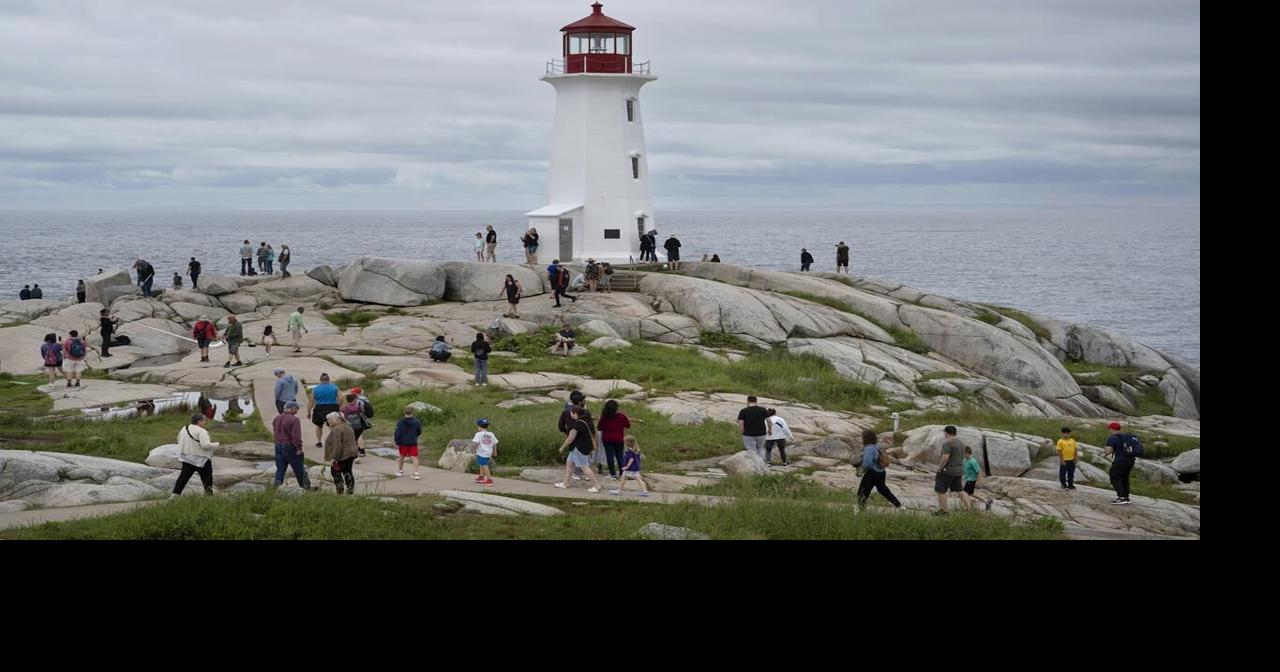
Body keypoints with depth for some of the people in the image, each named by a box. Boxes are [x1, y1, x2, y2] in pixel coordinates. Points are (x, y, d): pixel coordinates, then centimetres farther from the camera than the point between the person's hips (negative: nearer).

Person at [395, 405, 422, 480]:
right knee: (414, 457, -2)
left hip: (403, 442, 0)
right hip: (413, 442, 0)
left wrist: (397, 443, -5)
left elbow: (397, 433, -11)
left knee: (402, 456, 20)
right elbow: (419, 432, 8)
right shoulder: (416, 421, -3)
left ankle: (400, 470, 36)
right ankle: (416, 473, -14)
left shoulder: (400, 422, -9)